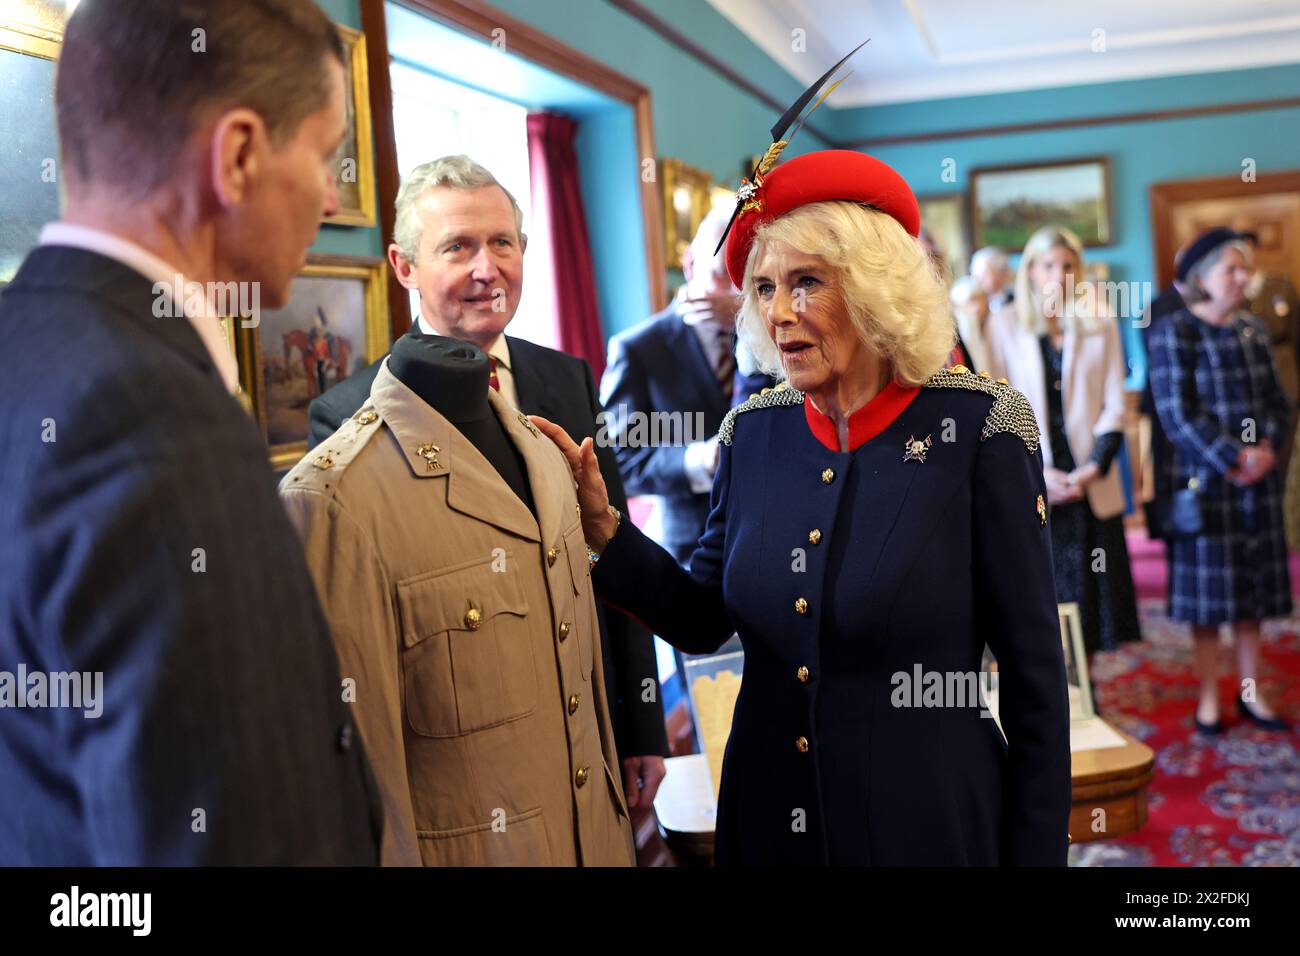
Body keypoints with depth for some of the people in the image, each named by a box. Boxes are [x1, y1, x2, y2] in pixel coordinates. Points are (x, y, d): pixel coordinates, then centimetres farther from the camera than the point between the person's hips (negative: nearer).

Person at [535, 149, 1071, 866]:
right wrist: (603, 530, -8)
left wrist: (1036, 849, -9)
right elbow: (703, 619, 5)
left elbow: (1034, 669, -10)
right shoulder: (753, 432, -1)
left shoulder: (975, 426, -14)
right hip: (769, 817, 4)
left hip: (930, 823, -4)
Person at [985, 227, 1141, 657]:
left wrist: (1096, 466, -8)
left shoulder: (1100, 325, 9)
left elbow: (1114, 406, 6)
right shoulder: (1004, 325, 4)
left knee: (1089, 597, 4)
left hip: (1090, 483, 2)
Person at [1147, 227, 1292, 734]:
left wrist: (1266, 446, -9)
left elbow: (1276, 398, 10)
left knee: (1253, 587, 10)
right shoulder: (1173, 332, -8)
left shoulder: (1252, 330, 9)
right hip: (1205, 479, -5)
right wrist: (1232, 459, -16)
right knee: (1208, 589, 2)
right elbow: (1177, 412, -14)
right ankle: (1209, 696, 14)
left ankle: (1250, 691, 22)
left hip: (1257, 480, 5)